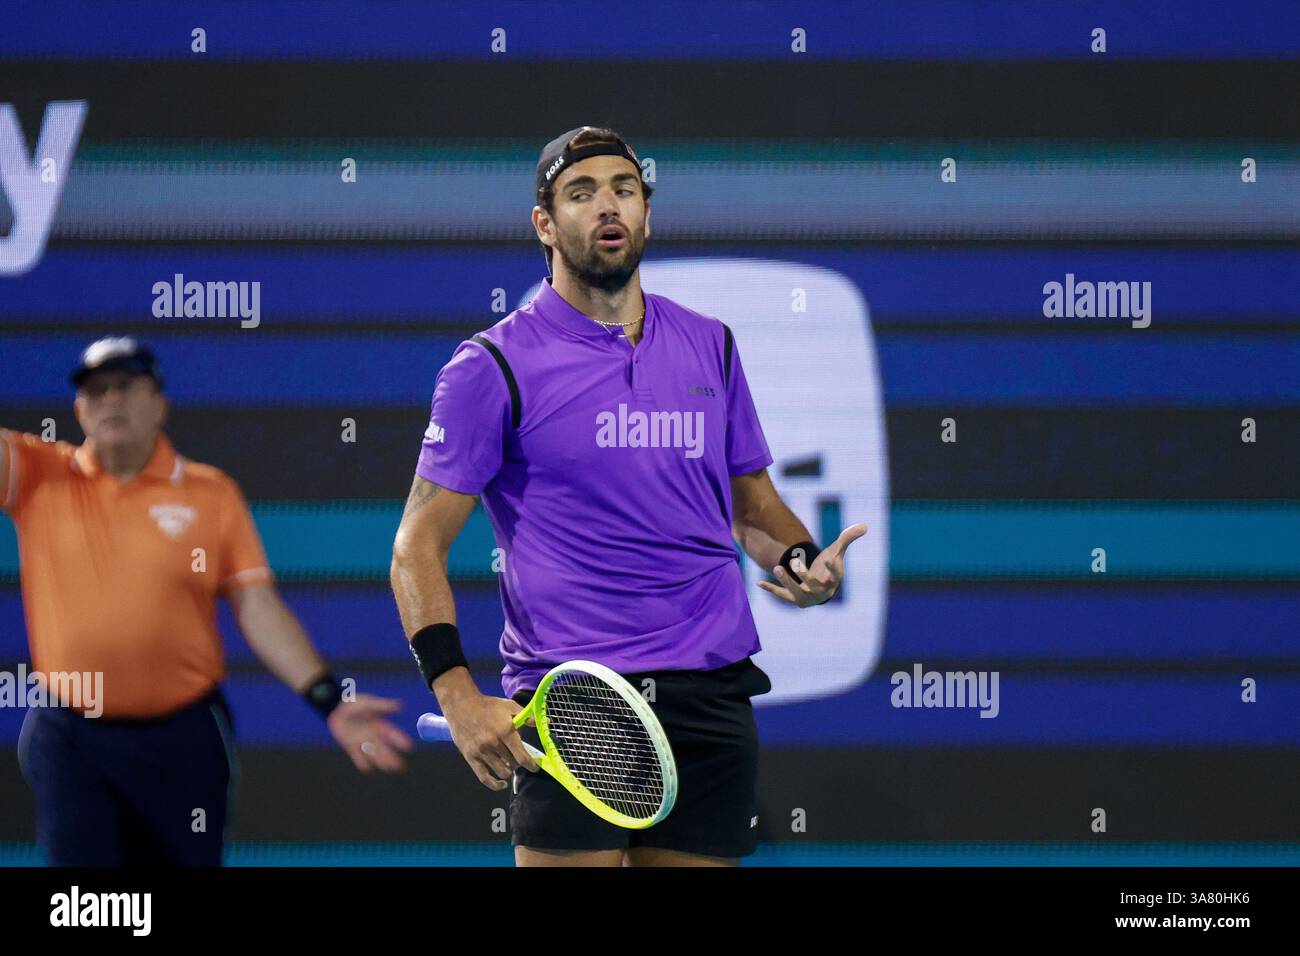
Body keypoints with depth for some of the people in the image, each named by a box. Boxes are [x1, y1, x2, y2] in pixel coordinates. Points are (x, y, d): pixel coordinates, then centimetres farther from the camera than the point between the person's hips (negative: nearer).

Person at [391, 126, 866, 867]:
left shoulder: (710, 346, 13)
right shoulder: (494, 366, -1)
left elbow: (752, 501, 24)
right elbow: (419, 545, -3)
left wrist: (800, 558, 0)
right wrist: (458, 694, -16)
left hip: (711, 692, 4)